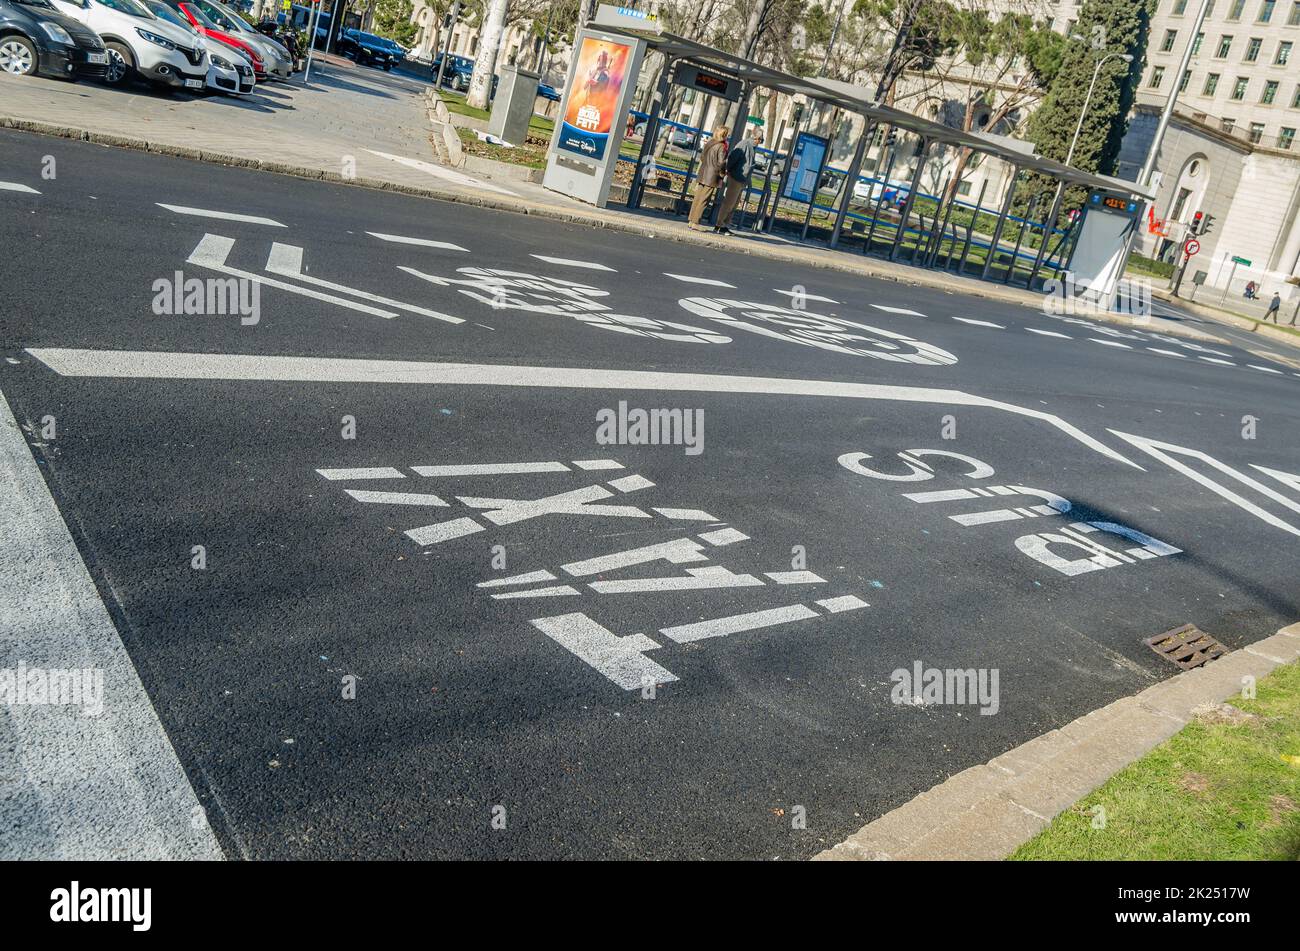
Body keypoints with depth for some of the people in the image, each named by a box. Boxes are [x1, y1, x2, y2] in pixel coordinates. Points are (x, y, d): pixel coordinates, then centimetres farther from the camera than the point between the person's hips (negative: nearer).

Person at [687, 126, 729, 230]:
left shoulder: (709, 143, 9)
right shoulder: (721, 147, -14)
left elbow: (701, 157, 17)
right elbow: (721, 163, -20)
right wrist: (723, 173, -4)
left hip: (702, 174, 7)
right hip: (712, 177, -7)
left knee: (697, 198, 12)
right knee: (703, 200, -4)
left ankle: (691, 220, 16)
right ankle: (695, 223, -4)